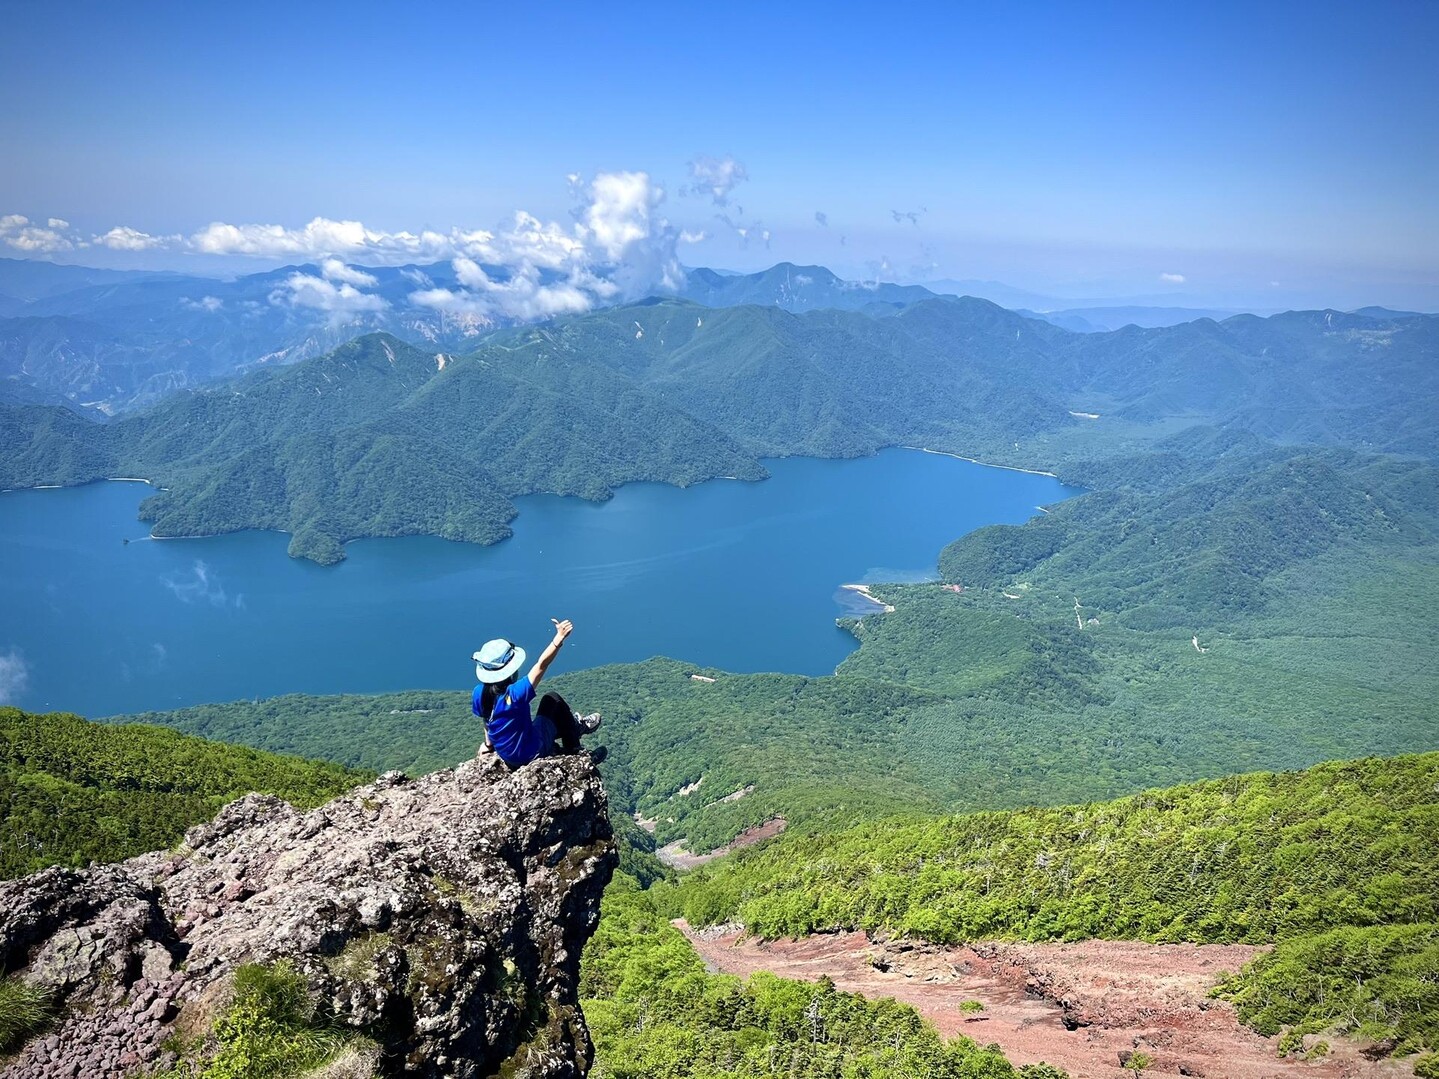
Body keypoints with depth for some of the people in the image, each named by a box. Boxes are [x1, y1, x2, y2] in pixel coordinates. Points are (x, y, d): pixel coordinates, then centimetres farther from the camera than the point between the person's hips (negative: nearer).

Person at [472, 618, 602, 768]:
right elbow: (541, 665, -38)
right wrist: (559, 637, -39)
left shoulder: (479, 693, -14)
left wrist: (489, 743, 22)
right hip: (531, 754, -6)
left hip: (506, 755, 6)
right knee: (553, 700, 11)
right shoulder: (513, 694, -34)